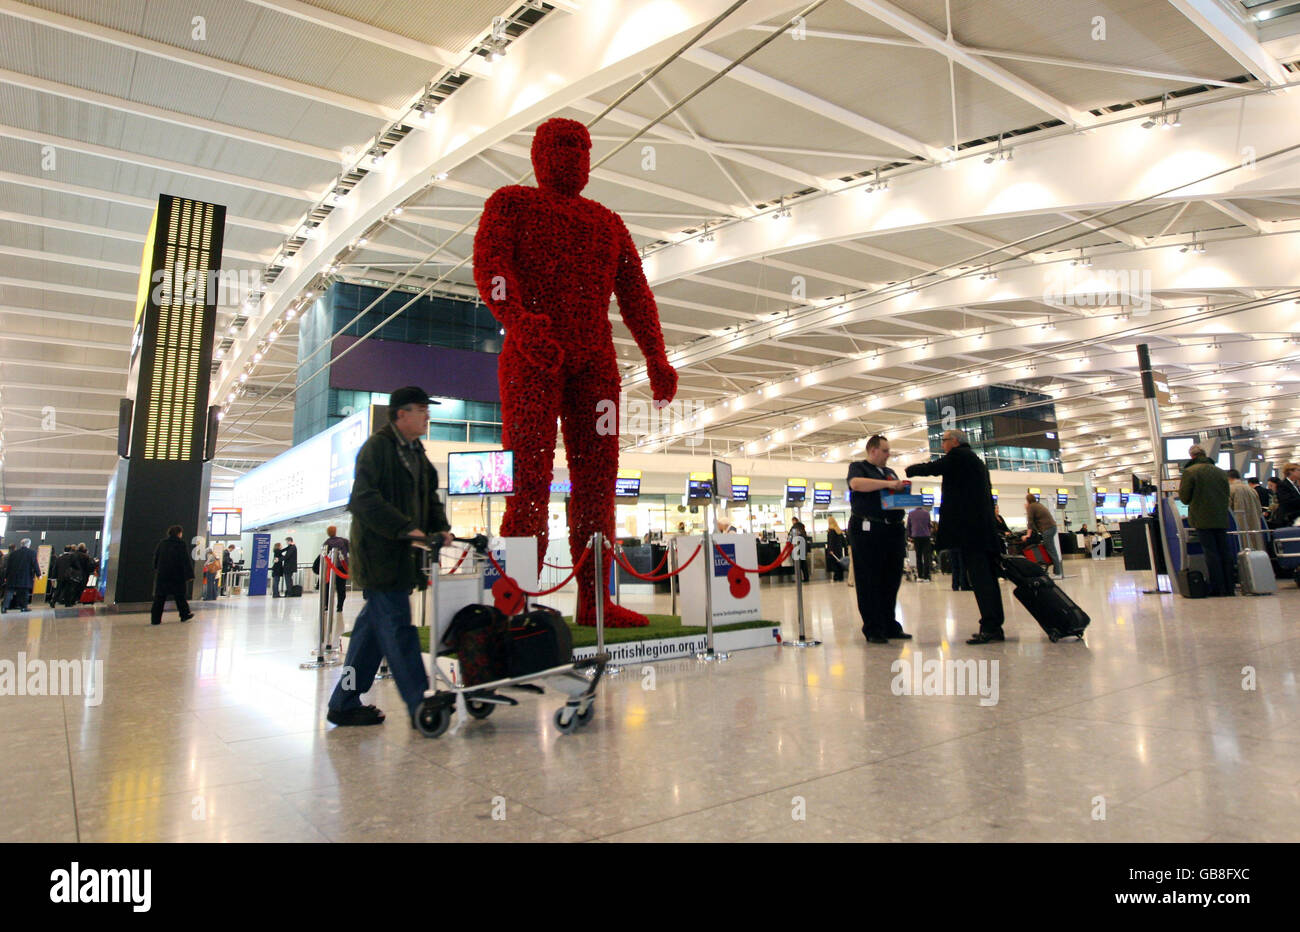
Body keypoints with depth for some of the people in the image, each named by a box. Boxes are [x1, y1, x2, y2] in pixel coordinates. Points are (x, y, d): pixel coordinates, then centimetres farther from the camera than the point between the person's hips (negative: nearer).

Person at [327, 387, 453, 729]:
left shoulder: (416, 453, 17)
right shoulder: (377, 446, -9)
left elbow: (430, 496, 19)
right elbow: (365, 500, -19)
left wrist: (441, 528, 0)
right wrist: (407, 529, -25)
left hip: (402, 556, 9)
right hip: (379, 554, -9)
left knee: (374, 626, 13)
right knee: (398, 627, -6)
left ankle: (344, 704, 24)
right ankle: (420, 706, -2)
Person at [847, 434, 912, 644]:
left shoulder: (890, 472, 25)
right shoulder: (858, 467, 4)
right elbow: (856, 484, -17)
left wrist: (904, 491, 3)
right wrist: (888, 484, -19)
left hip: (893, 530, 7)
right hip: (868, 530, -7)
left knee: (892, 581, 8)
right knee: (869, 583, -3)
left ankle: (890, 626, 17)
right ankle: (873, 630, 1)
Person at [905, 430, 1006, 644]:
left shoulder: (958, 456, -5)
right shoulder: (977, 461, 25)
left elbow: (931, 468, -7)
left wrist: (909, 469, 13)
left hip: (969, 528, -10)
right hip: (985, 528, 10)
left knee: (979, 576, -11)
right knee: (987, 576, 10)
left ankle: (990, 628, -13)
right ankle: (995, 626, 14)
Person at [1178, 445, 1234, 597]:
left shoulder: (1189, 472, -7)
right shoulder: (1221, 472, 11)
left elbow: (1185, 498, -6)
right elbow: (1226, 495, 14)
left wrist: (1180, 488, 13)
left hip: (1202, 520, -5)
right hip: (1221, 519, 5)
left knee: (1211, 553, -3)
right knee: (1225, 552, 8)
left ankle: (1217, 588, -3)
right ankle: (1229, 587, 11)